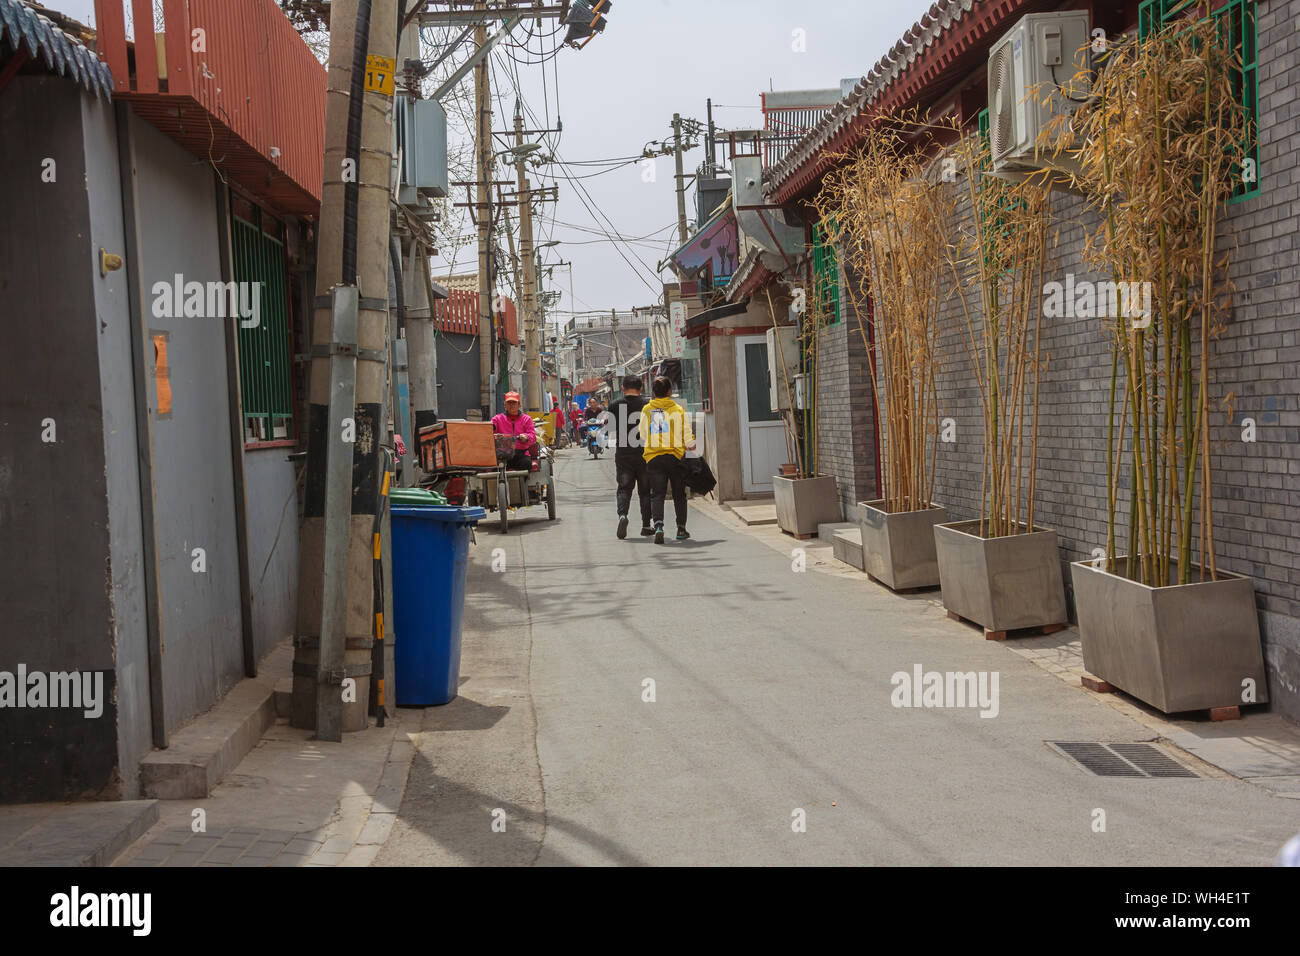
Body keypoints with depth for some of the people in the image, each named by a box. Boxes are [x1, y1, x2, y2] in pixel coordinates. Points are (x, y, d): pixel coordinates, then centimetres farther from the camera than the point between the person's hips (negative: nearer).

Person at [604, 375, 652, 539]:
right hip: (644, 453, 0)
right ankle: (646, 525, 11)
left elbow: (607, 427, 4)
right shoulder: (647, 405, -4)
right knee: (645, 490, 9)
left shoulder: (615, 405, -2)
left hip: (623, 454, 0)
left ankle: (622, 514, -20)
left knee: (624, 488, 5)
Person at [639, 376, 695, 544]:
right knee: (679, 494, 13)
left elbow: (642, 437, 8)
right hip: (675, 455, -1)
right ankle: (681, 529, 20)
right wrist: (691, 446, 16)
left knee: (657, 494, 0)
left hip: (653, 456, 1)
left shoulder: (646, 410, 3)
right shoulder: (678, 410, -4)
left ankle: (658, 525, -21)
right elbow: (687, 435, -2)